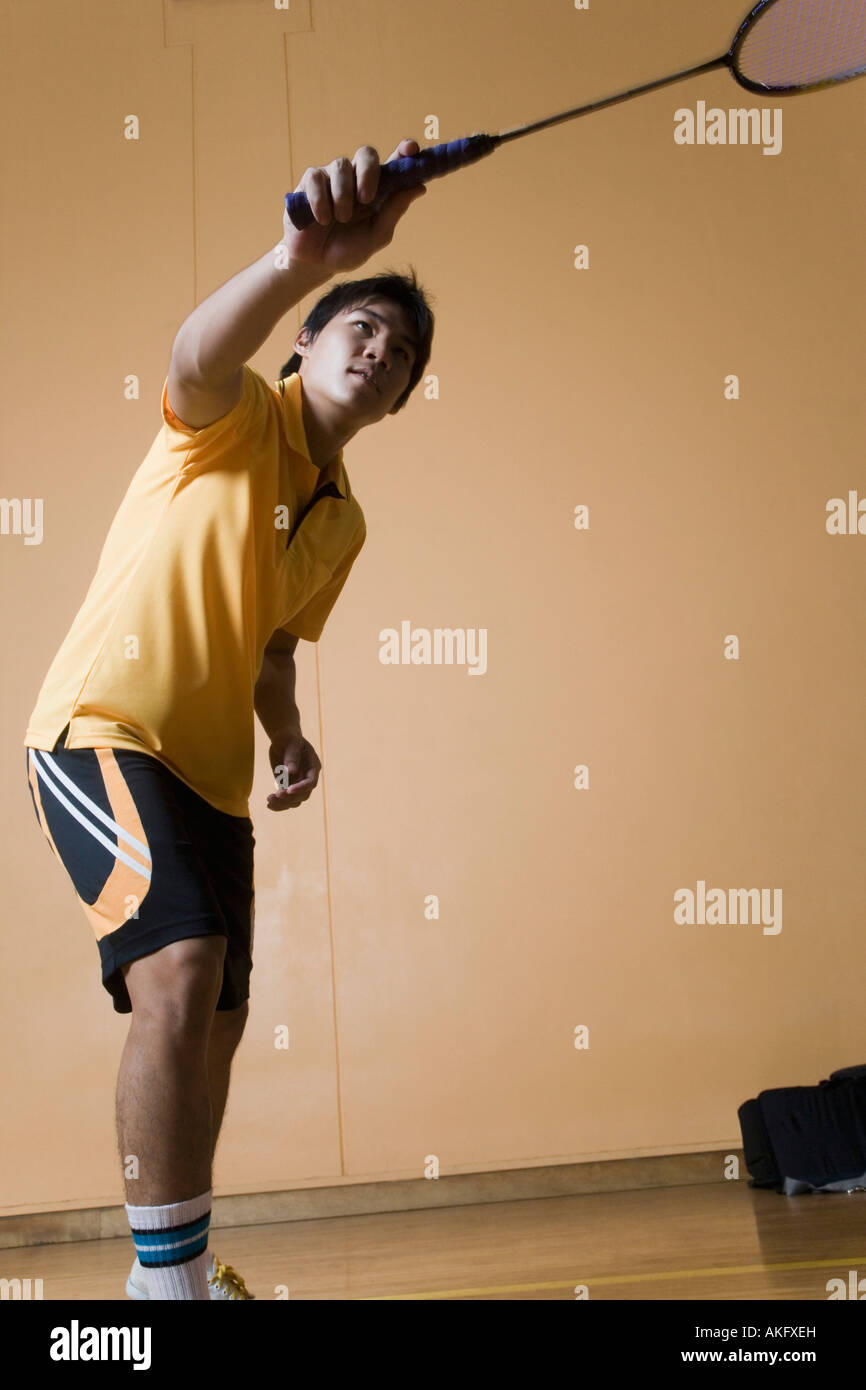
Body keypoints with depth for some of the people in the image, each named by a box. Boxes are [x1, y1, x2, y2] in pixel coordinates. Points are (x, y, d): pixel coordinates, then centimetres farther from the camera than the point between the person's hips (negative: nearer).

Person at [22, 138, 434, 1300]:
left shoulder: (343, 523, 13)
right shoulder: (239, 415, -8)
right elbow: (196, 358, -33)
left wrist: (287, 734, 1)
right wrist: (305, 258, -53)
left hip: (211, 773, 8)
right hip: (102, 731, -8)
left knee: (218, 1023, 11)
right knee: (179, 969, -28)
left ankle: (179, 1262, 30)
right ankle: (167, 1278, -18)